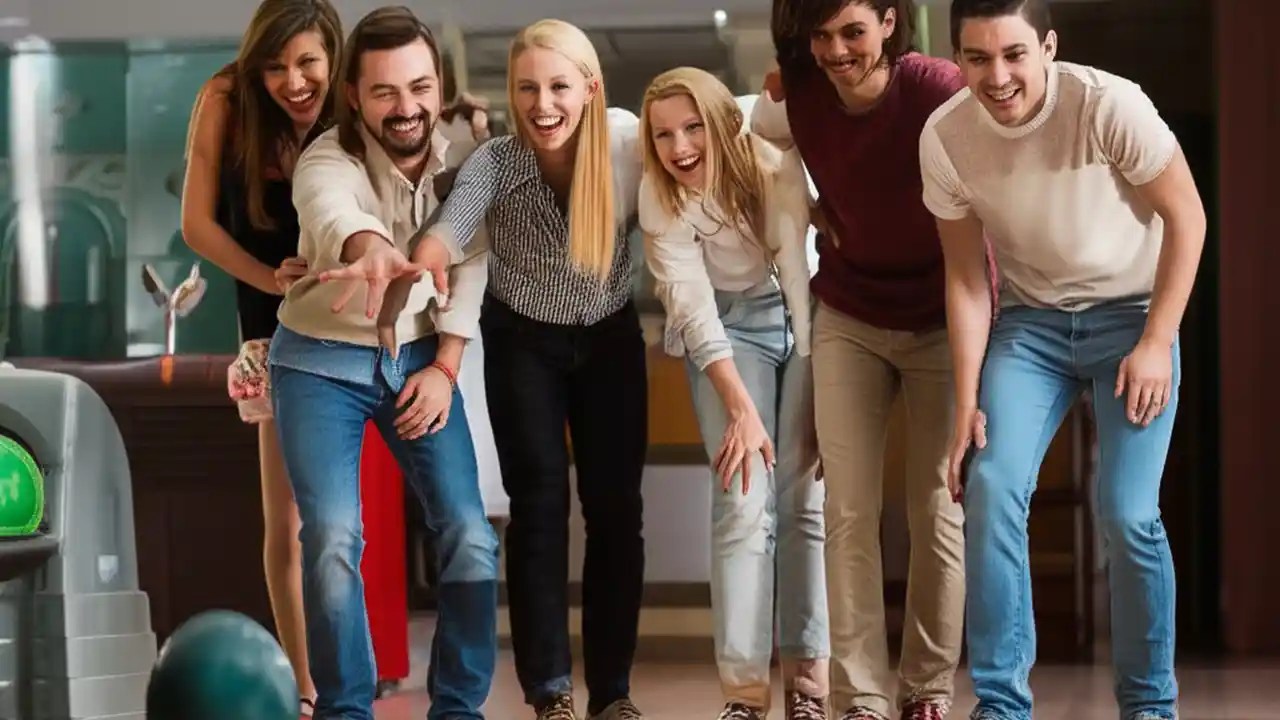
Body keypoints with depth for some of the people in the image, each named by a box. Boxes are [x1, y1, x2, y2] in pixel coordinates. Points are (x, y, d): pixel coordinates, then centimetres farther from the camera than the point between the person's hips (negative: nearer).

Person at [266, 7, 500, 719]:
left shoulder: (465, 159, -9)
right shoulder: (328, 160, -23)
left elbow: (469, 267, -6)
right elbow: (333, 214, -47)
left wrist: (445, 369, -13)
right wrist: (369, 250, -69)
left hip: (419, 358, 3)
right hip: (322, 362, -3)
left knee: (471, 536, -5)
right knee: (334, 540, -16)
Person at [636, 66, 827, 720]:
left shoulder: (777, 169, -23)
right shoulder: (660, 199, -19)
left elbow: (797, 273, -21)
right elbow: (693, 310, -20)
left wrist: (818, 394, -23)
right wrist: (741, 408, -27)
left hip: (800, 317, 0)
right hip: (727, 330, 0)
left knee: (805, 495, -6)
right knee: (745, 498, -14)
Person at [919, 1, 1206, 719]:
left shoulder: (1110, 105, -24)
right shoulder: (945, 138, -14)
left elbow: (1186, 215, -11)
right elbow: (966, 276, -4)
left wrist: (1157, 343, -14)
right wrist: (968, 403, -6)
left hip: (1132, 314, -3)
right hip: (1030, 322, 3)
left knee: (1127, 514, -12)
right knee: (992, 490, -14)